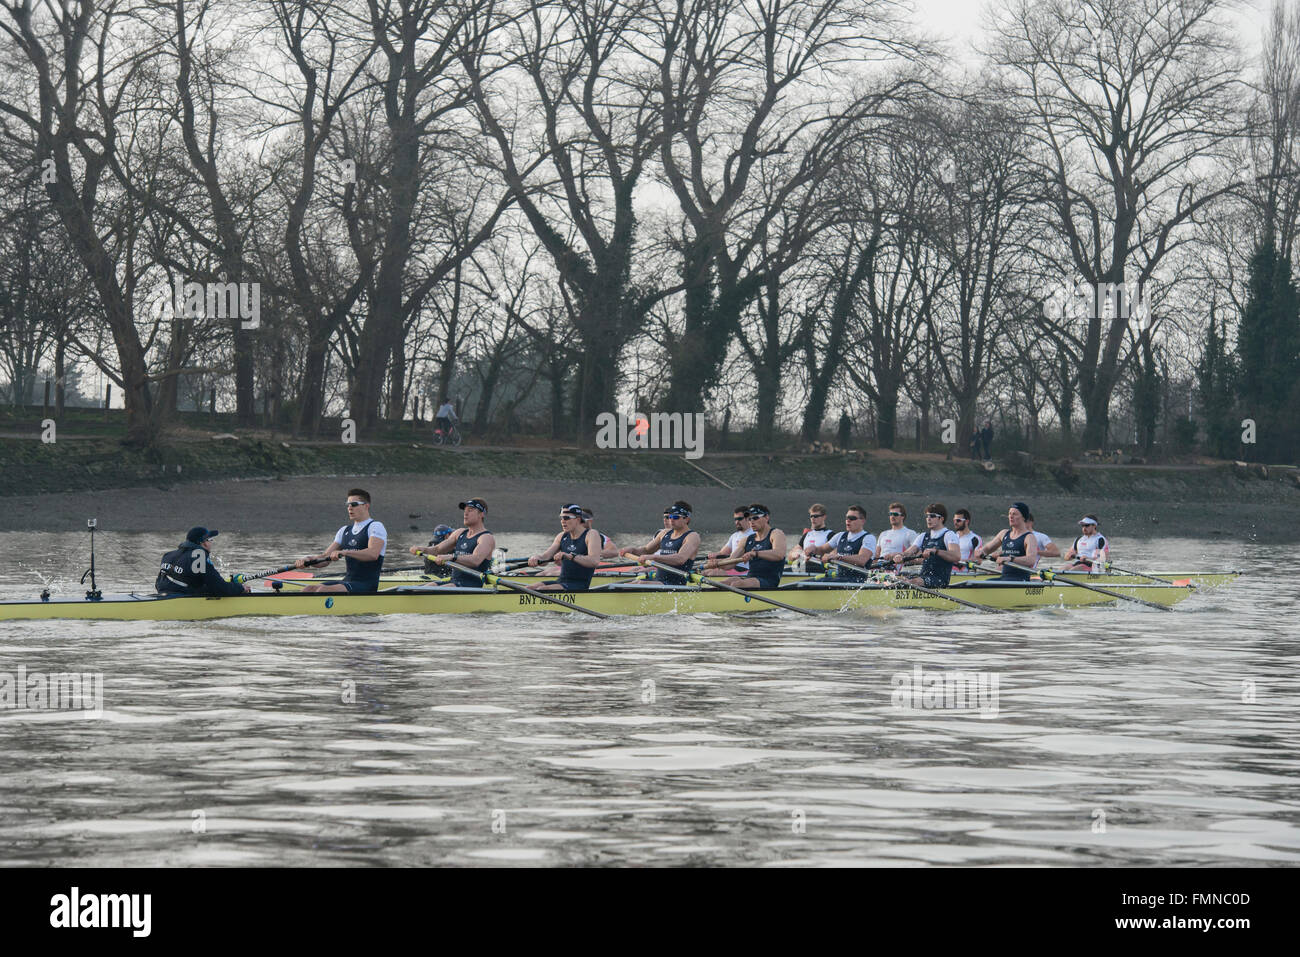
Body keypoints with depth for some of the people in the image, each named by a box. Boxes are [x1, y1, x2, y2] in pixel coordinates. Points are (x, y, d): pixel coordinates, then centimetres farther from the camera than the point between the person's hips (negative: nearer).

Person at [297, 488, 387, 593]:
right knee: (309, 589, -14)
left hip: (366, 586, -8)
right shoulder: (345, 531, 20)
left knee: (323, 590, -29)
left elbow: (373, 554, -25)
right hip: (347, 582, 8)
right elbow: (325, 557, 13)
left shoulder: (376, 527, -5)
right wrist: (309, 559, -9)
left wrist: (345, 552, -37)